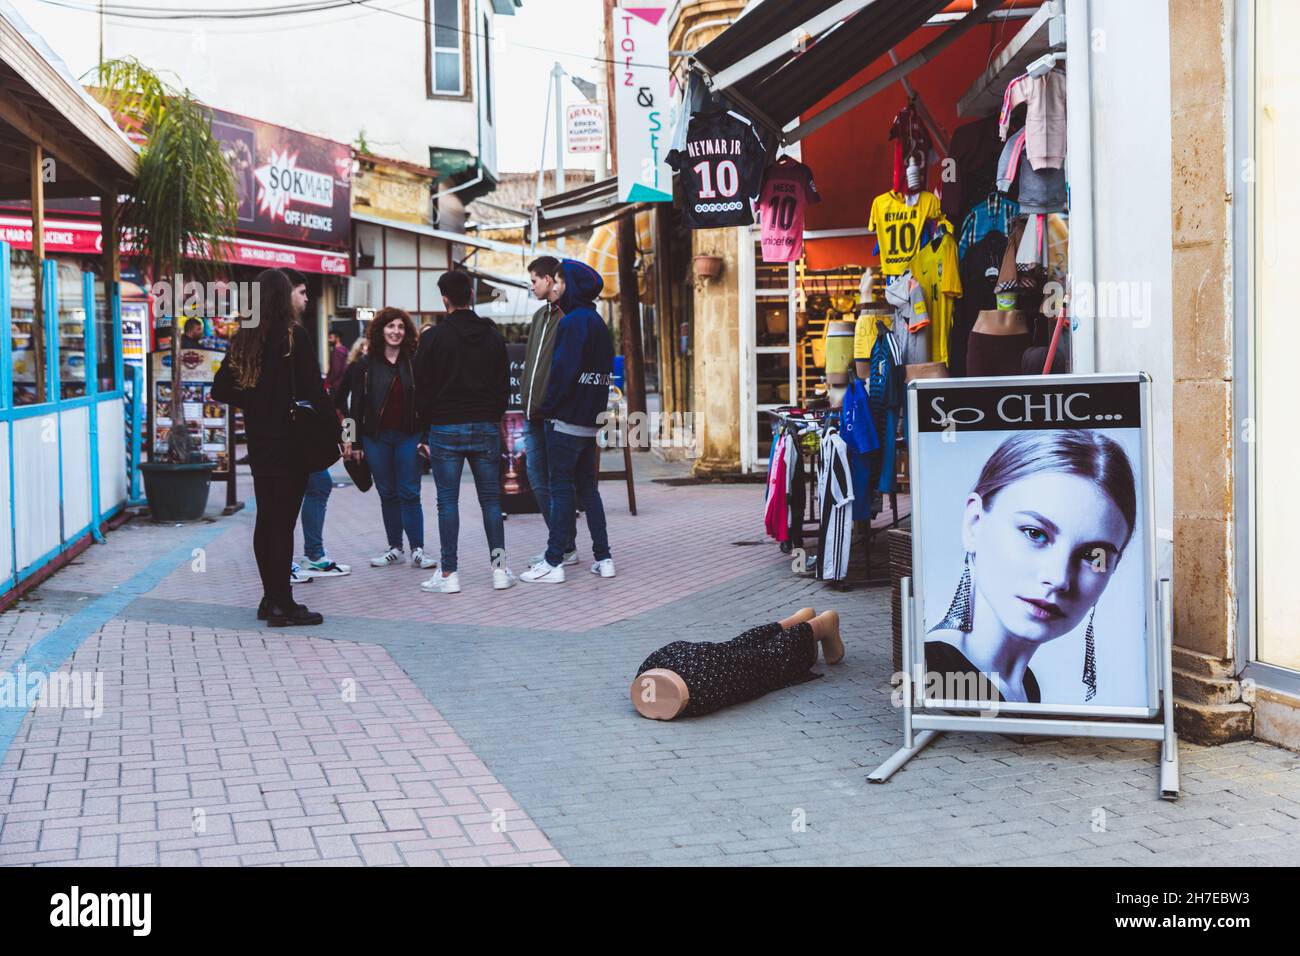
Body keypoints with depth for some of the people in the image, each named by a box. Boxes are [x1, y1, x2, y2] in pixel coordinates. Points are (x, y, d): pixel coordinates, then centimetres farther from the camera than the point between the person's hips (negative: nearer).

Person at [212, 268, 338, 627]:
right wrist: (338, 430, -12)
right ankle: (282, 604, 0)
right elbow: (314, 391, -17)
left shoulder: (244, 338, 7)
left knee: (266, 519, 13)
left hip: (258, 441, 7)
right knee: (284, 521, -3)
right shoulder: (293, 336, -12)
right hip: (290, 441, -7)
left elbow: (221, 389, 10)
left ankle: (271, 597, 20)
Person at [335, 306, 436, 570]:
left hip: (408, 437, -1)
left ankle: (417, 550, 1)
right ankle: (394, 548, 16)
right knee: (387, 494, 8)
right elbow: (355, 404, 4)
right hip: (376, 438, 1)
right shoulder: (365, 365, 4)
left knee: (409, 494, -2)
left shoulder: (414, 363, 3)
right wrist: (354, 441, 0)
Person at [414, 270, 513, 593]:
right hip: (486, 427, 3)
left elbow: (423, 388, -3)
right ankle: (500, 569, 6)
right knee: (491, 499, 7)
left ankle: (449, 574, 0)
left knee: (448, 502, 1)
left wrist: (428, 425, 9)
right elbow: (504, 384, 10)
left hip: (445, 429, -3)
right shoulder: (493, 335, 7)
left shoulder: (434, 337, -6)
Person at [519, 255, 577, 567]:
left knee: (554, 480, -4)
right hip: (533, 412, 9)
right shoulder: (540, 315, 18)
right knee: (537, 479, 10)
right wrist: (526, 394, 16)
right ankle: (561, 544, 17)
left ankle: (565, 548, 4)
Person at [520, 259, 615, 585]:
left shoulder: (573, 322, -14)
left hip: (566, 421, -9)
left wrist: (548, 407, -11)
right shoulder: (597, 322, 15)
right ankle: (603, 558, 14)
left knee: (560, 489, -5)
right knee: (588, 487, 14)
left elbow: (563, 370, -21)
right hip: (590, 421, 9)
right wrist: (596, 409, 14)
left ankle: (553, 563, -3)